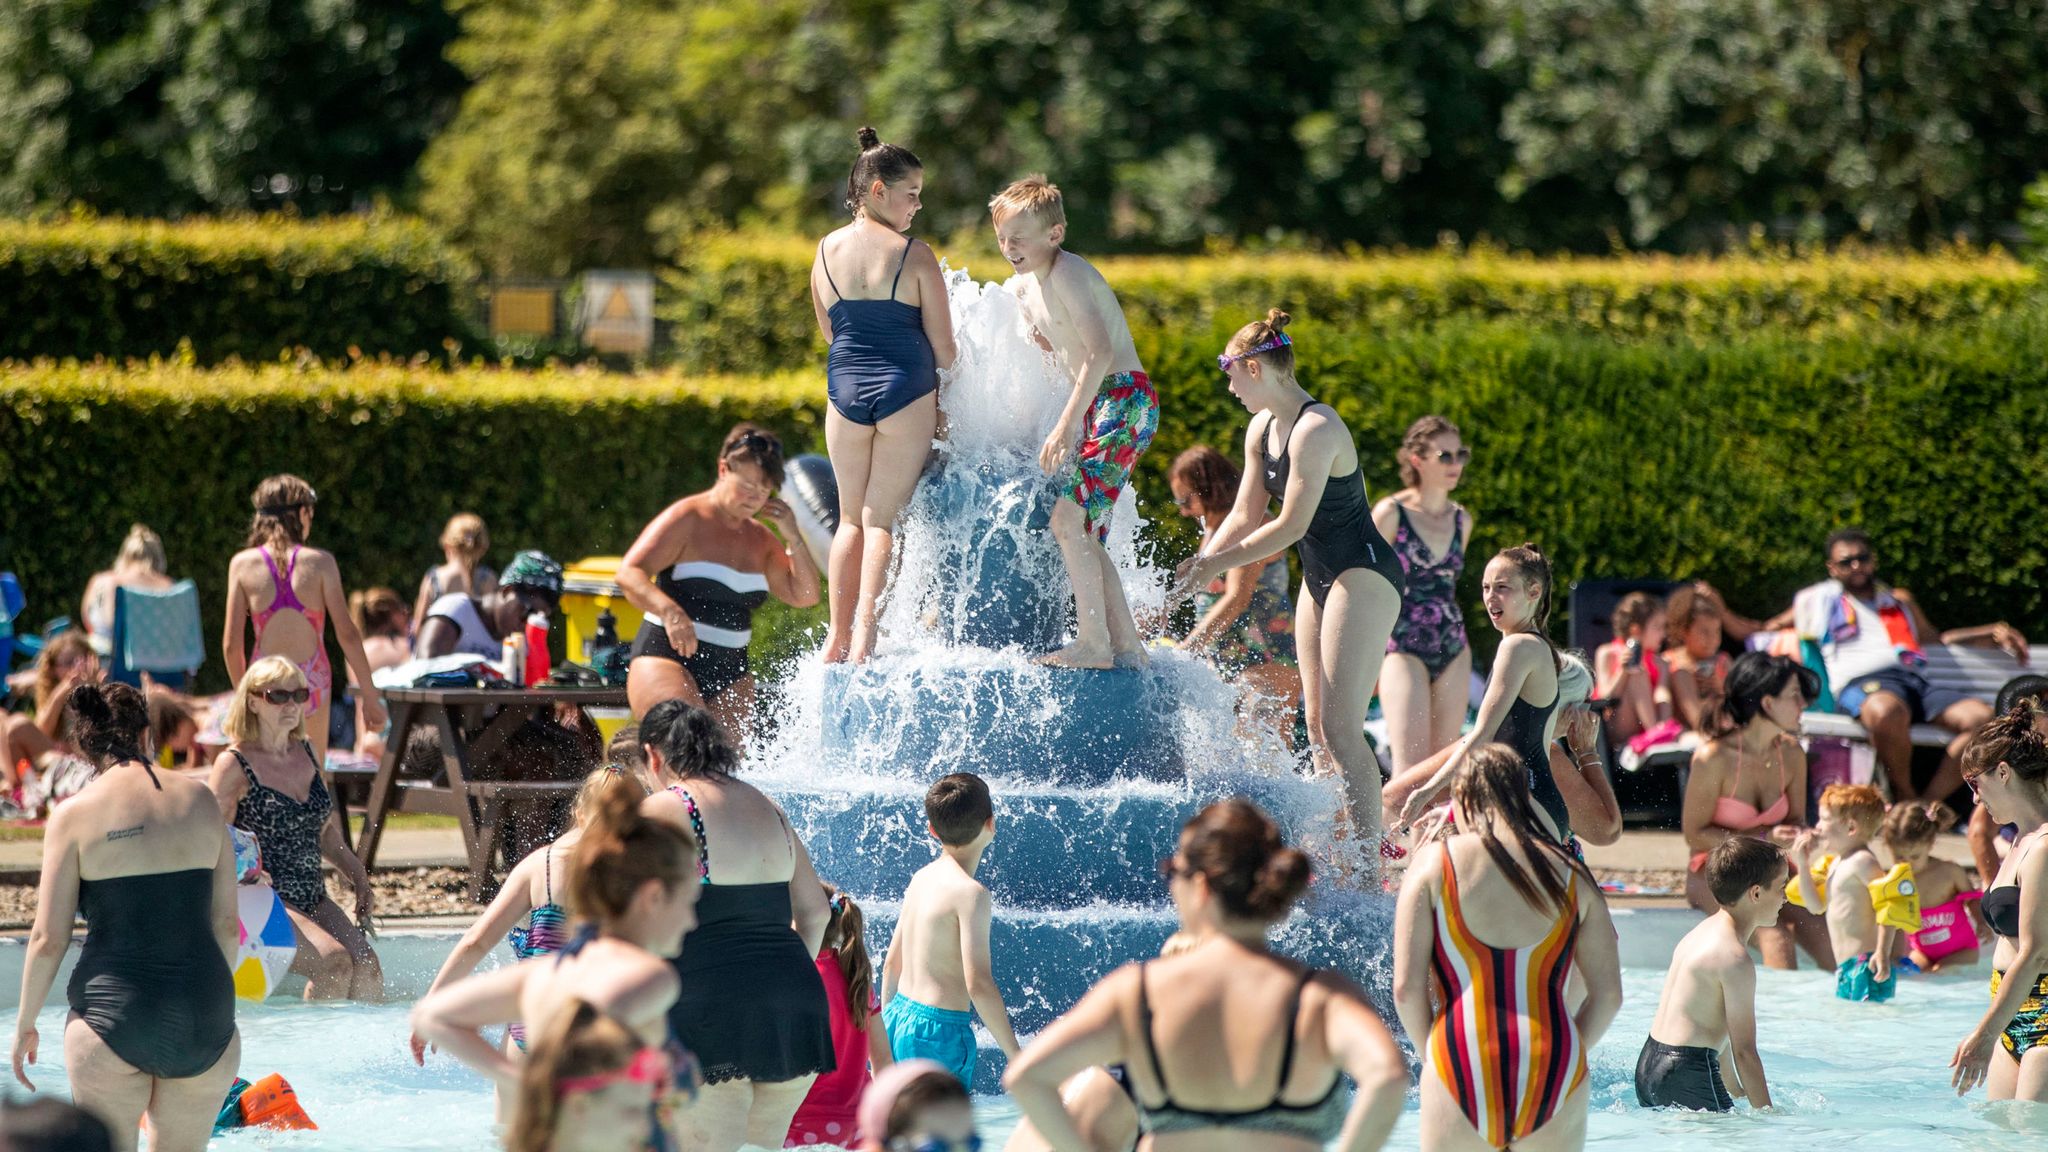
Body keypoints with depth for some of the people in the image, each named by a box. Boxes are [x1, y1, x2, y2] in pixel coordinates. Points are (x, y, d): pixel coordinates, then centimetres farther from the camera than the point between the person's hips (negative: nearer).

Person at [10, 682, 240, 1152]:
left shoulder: (75, 816, -4)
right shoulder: (200, 801, 5)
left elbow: (48, 939, -5)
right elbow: (227, 922, 8)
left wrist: (25, 1023, 7)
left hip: (113, 1009, -3)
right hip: (203, 1018, 3)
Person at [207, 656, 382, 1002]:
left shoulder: (306, 753, 13)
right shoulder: (234, 766, -7)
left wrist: (357, 876, 16)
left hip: (314, 899, 6)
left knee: (366, 965, -17)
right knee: (334, 963, -28)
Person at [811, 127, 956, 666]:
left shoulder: (826, 251, 4)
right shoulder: (915, 255, -8)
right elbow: (943, 346, -4)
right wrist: (946, 398, 13)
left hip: (845, 392, 3)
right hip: (905, 391, -3)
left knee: (852, 518, 15)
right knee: (882, 517, 1)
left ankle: (838, 632, 13)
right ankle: (866, 627, -12)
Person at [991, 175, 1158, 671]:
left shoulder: (1069, 273, -14)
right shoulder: (1025, 288, 14)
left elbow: (1100, 350, -24)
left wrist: (1067, 424, -28)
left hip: (1125, 399, -10)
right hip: (1094, 406, 10)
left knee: (1069, 519, -17)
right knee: (1085, 536, 9)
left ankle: (1094, 643, -14)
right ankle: (1127, 645, 13)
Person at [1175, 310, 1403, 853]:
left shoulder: (1316, 431, -22)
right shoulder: (1262, 429, 7)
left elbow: (1291, 526, -22)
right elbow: (1245, 516, 13)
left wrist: (1220, 563, -15)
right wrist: (1200, 562, -1)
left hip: (1362, 575, -10)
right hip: (1319, 578, 10)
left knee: (1341, 726, -15)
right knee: (1318, 726, 7)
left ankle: (1371, 854, -17)